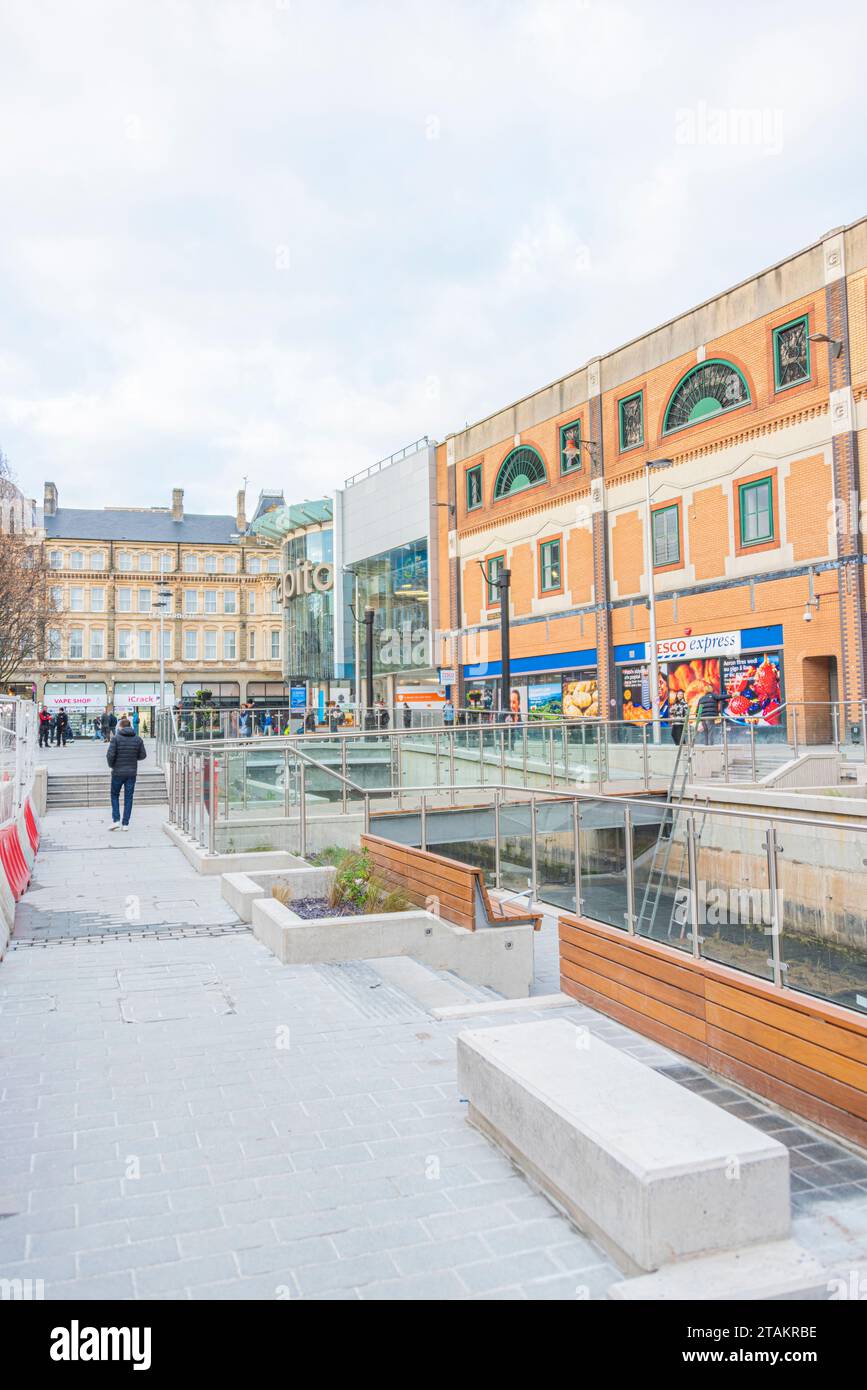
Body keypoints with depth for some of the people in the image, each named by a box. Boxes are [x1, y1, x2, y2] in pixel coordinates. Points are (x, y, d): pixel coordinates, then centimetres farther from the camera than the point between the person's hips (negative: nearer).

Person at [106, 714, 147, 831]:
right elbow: (143, 755, 3)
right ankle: (125, 824, 8)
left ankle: (116, 820, 2)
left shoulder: (116, 738, -10)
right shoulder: (138, 739, 0)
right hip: (132, 773, 2)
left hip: (118, 772, -2)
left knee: (115, 795, 14)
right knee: (128, 797, 8)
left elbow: (110, 755, -15)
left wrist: (111, 765, 4)